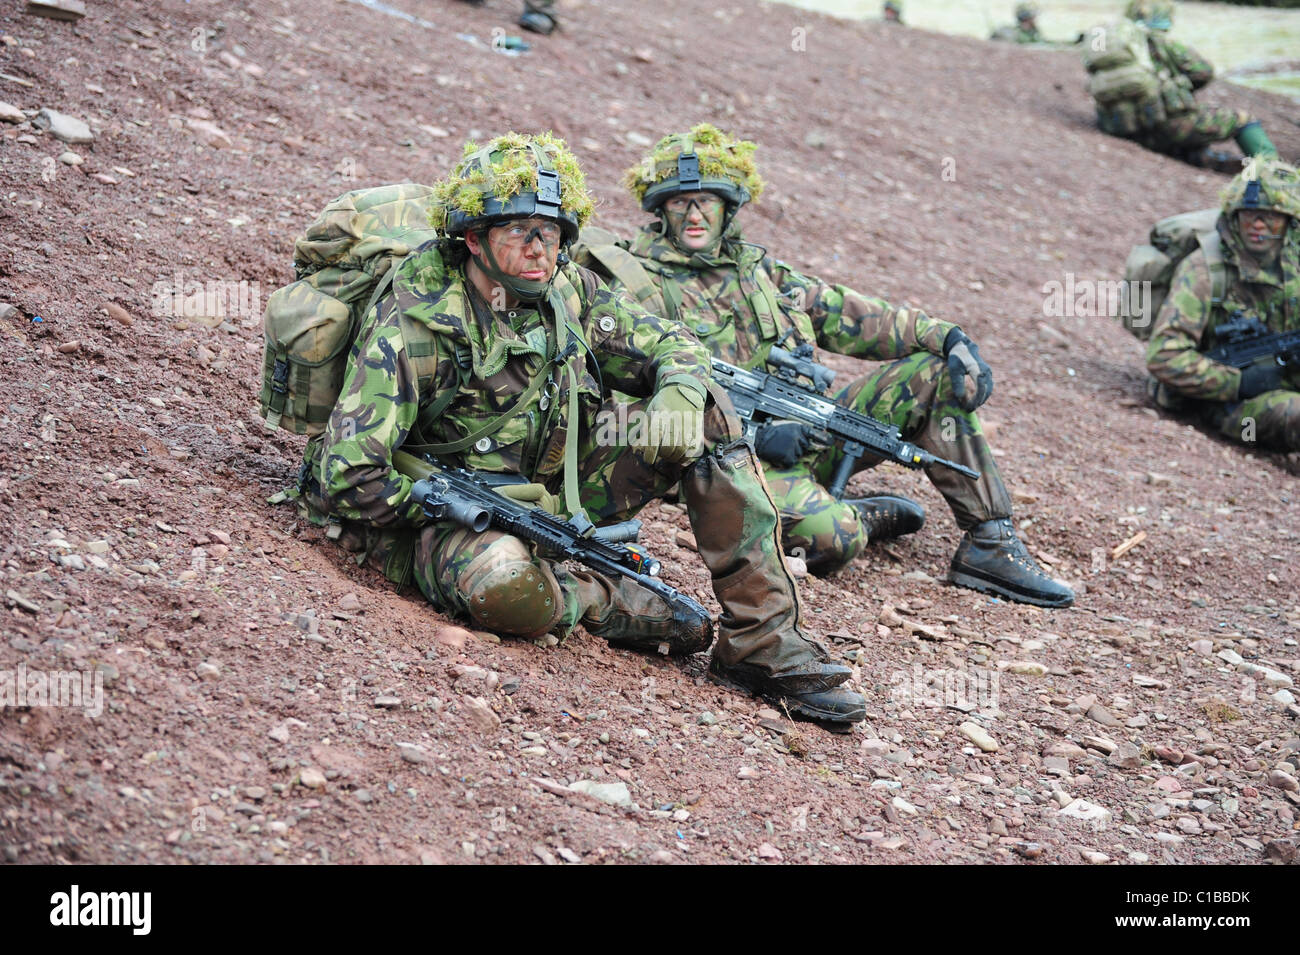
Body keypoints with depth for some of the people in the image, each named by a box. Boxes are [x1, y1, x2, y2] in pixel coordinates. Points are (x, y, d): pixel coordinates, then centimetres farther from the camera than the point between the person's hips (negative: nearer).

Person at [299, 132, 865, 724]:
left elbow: (667, 343, 8)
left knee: (710, 419, -7)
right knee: (502, 582, -43)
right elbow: (346, 477, -27)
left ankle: (764, 643, -7)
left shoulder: (563, 291, -4)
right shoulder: (410, 330, -23)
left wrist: (682, 389, -18)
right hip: (447, 515, -7)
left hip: (550, 486, 7)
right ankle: (629, 609, -10)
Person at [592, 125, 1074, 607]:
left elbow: (842, 313, 12)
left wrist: (945, 336, -1)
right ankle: (825, 509, 2)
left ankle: (991, 544, -3)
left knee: (938, 375, -2)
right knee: (833, 536, -36)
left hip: (809, 429, 7)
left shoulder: (753, 265, 16)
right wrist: (753, 431, -25)